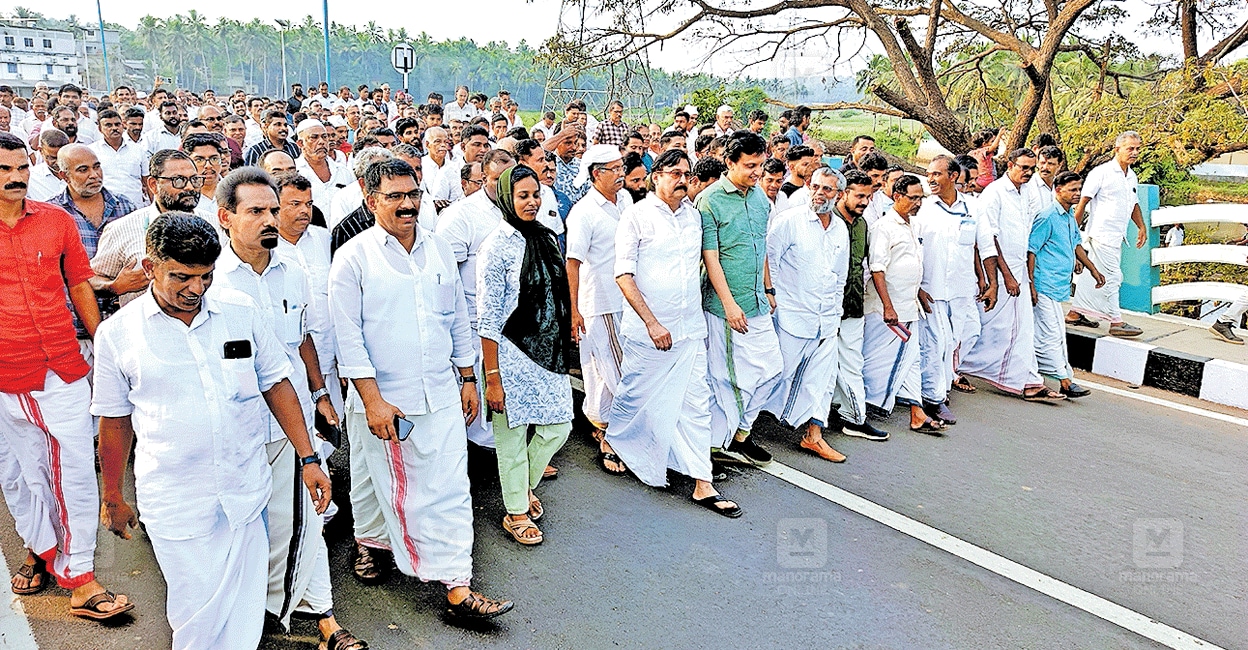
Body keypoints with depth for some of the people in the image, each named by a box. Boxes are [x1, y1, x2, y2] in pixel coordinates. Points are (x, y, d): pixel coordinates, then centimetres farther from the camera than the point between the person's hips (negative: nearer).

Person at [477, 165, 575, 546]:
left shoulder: (547, 239, 8)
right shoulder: (497, 246, -12)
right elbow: (487, 318, -13)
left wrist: (563, 349, 16)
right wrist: (492, 378, -15)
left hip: (550, 352, 7)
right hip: (511, 354, -6)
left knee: (558, 426, 10)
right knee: (512, 436, 5)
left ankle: (526, 486, 36)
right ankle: (516, 513, 24)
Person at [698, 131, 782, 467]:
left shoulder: (760, 196, 9)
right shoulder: (710, 200, -12)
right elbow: (710, 257, -14)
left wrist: (768, 290, 18)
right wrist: (729, 304, -17)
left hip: (757, 304, 7)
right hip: (725, 306, -7)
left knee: (771, 369, 10)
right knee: (725, 377, 1)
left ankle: (738, 434, 25)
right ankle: (718, 443, 17)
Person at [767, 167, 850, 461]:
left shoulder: (841, 228, 11)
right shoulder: (789, 220, -8)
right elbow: (769, 259, -7)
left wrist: (837, 311, 17)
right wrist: (771, 296, -7)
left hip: (827, 320, 6)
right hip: (792, 314, -6)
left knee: (822, 376, 7)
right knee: (782, 372, 0)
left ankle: (813, 434, 16)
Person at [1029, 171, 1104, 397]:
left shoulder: (1070, 215, 13)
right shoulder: (1047, 217, -14)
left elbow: (1076, 244, 26)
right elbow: (1031, 250, -15)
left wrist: (1093, 269, 26)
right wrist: (1030, 284, -18)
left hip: (1060, 284, 9)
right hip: (1046, 286, -9)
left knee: (1042, 335, 13)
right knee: (1053, 335, -5)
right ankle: (1065, 380, -4)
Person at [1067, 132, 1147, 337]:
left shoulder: (1132, 176, 15)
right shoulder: (1102, 172, -9)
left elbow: (1134, 204, 27)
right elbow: (1083, 201, -10)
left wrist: (1142, 227, 19)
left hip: (1117, 236, 8)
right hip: (1102, 233, -8)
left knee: (1093, 275, 12)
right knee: (1112, 277, -8)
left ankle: (1075, 313, 20)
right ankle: (1116, 321, -3)